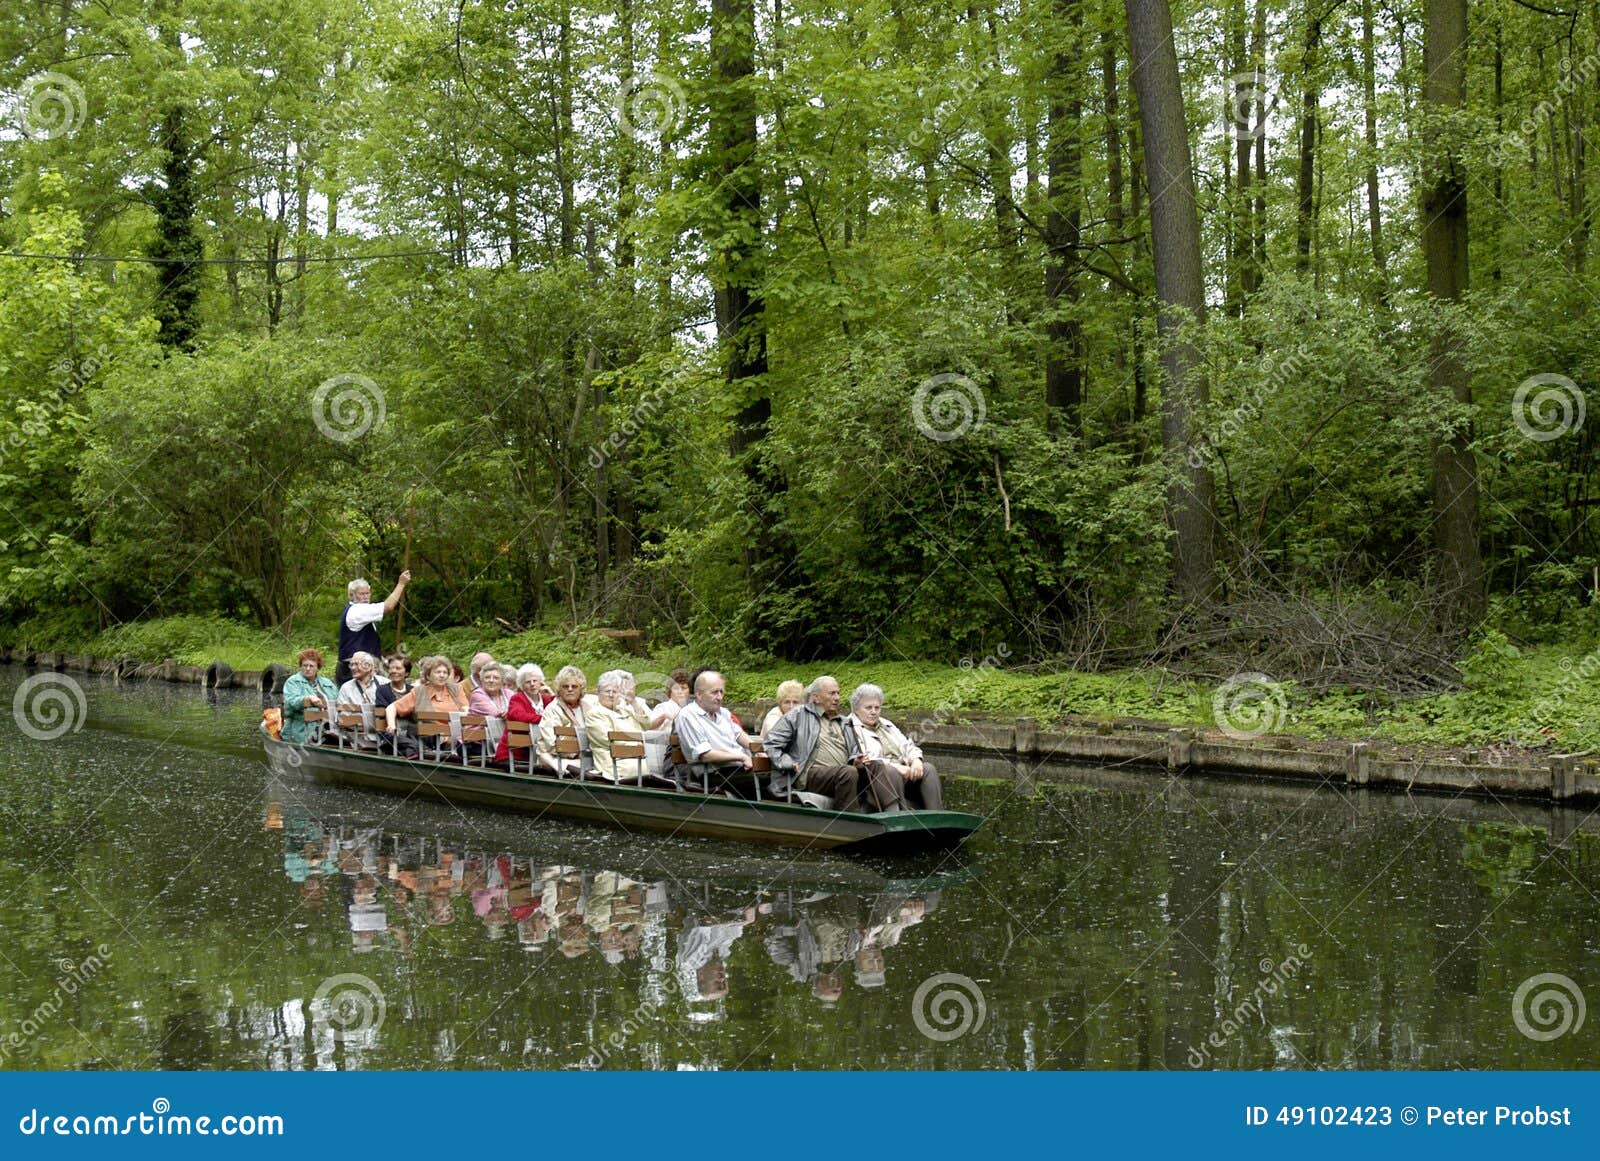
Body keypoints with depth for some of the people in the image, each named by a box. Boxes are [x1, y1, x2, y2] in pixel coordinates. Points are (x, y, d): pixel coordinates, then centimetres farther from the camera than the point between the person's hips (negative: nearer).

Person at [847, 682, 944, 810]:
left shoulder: (887, 724, 27)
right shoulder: (852, 728, 1)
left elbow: (907, 745, 21)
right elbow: (866, 759, -13)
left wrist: (916, 760, -3)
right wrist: (895, 767, -20)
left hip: (903, 771, 7)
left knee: (928, 769, -18)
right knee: (893, 774, -37)